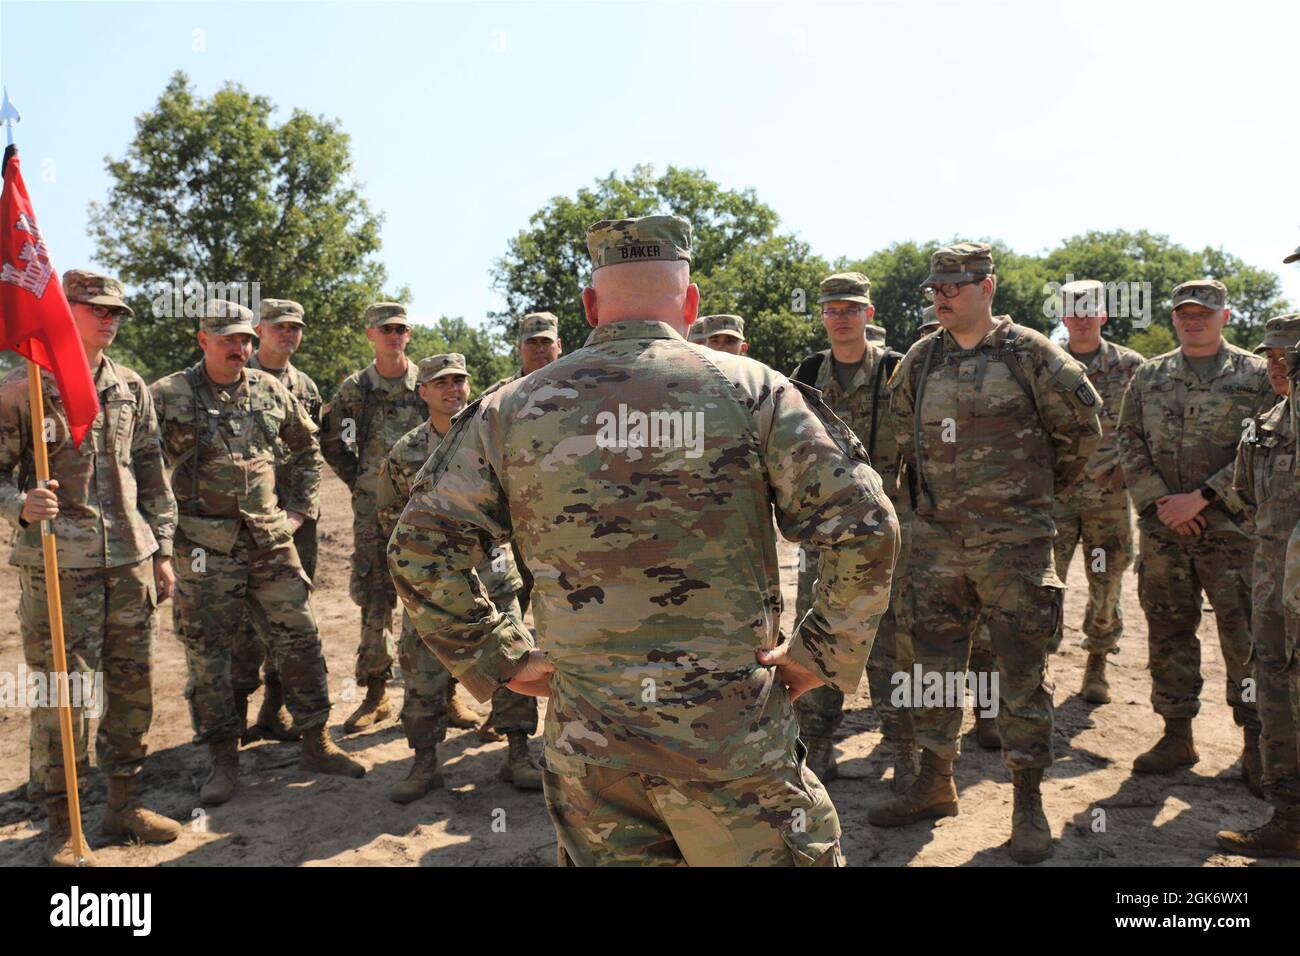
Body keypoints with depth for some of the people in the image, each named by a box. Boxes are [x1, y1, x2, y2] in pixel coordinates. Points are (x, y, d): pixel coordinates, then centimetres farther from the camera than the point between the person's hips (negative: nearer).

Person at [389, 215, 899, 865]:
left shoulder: (512, 408, 1)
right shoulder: (751, 389, -4)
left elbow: (420, 548, 2)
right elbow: (863, 525, -11)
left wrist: (498, 658, 7)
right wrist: (822, 653, -1)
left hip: (585, 743, 2)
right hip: (733, 736, -2)